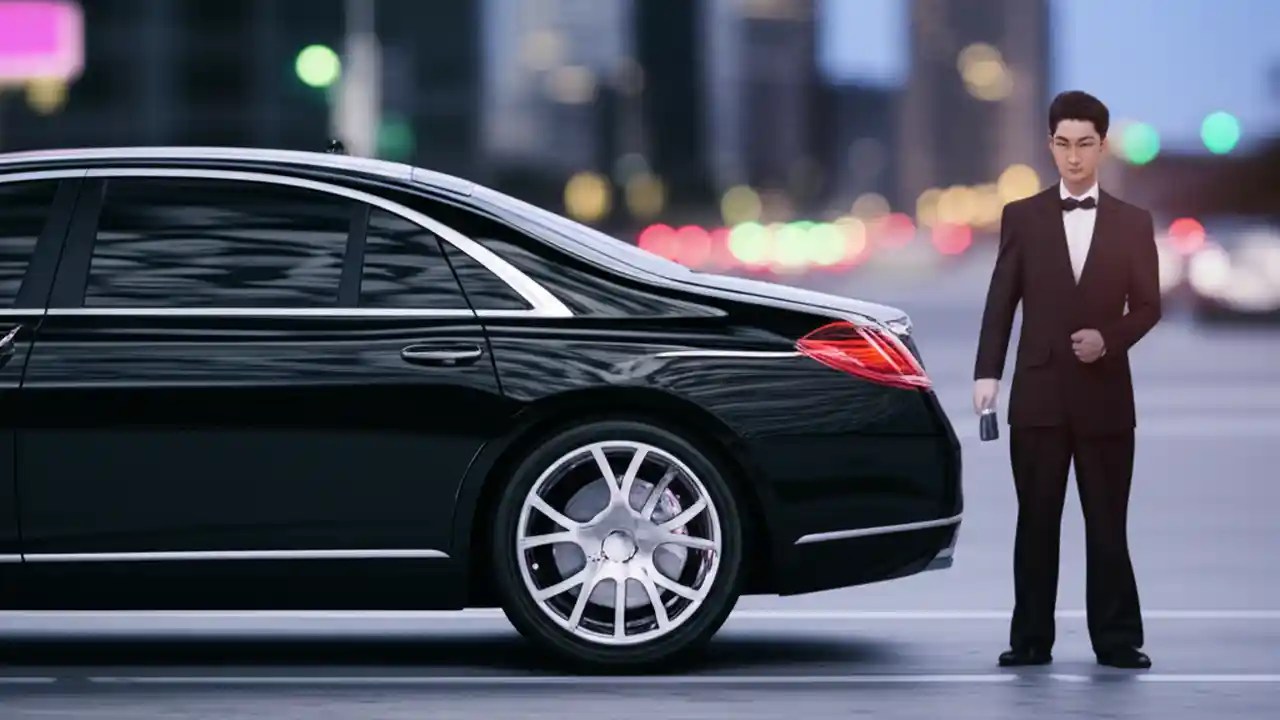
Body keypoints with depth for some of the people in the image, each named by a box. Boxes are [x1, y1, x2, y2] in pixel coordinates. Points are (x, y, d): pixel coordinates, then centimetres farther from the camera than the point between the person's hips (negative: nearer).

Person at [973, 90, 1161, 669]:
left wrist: (1108, 338, -14)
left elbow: (1147, 305, 5)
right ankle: (1031, 639, 7)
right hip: (1038, 392, 0)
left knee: (1107, 524, 1)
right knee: (1037, 522, 3)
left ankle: (1116, 640, 5)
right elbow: (1001, 301, 2)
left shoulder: (1133, 223, 7)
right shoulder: (1022, 217, 6)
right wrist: (987, 373, -9)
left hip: (1105, 394, 0)